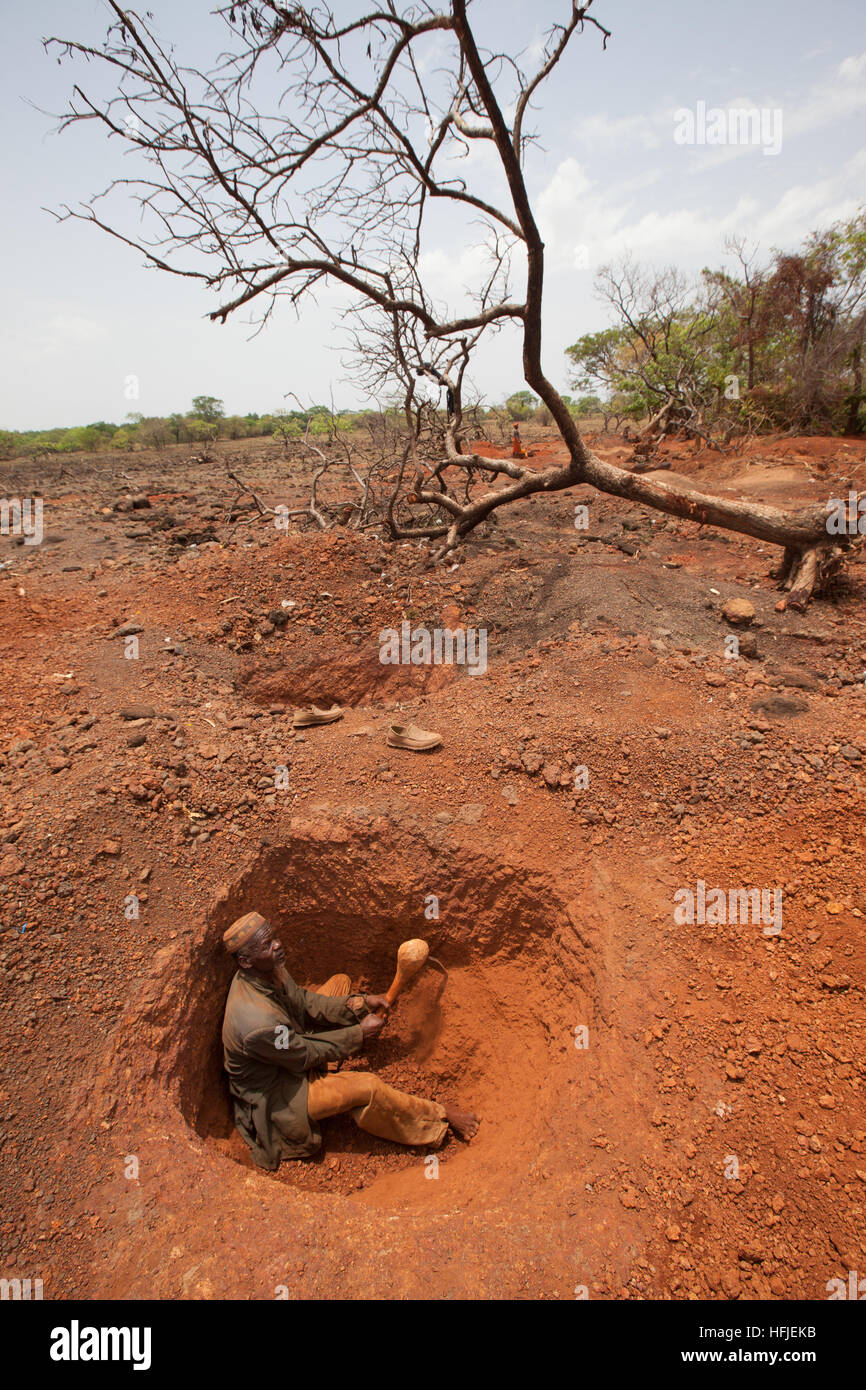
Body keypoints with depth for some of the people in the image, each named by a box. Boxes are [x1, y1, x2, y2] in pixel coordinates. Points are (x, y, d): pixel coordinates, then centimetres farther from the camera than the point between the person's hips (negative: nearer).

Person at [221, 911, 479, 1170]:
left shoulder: (267, 972, -17)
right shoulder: (256, 1022, -41)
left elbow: (303, 1001, -2)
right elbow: (304, 1055, -25)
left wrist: (361, 1003, -13)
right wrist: (359, 1034, -15)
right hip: (276, 1096, -9)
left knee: (339, 982, 7)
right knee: (367, 1087, -22)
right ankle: (437, 1118, 0)